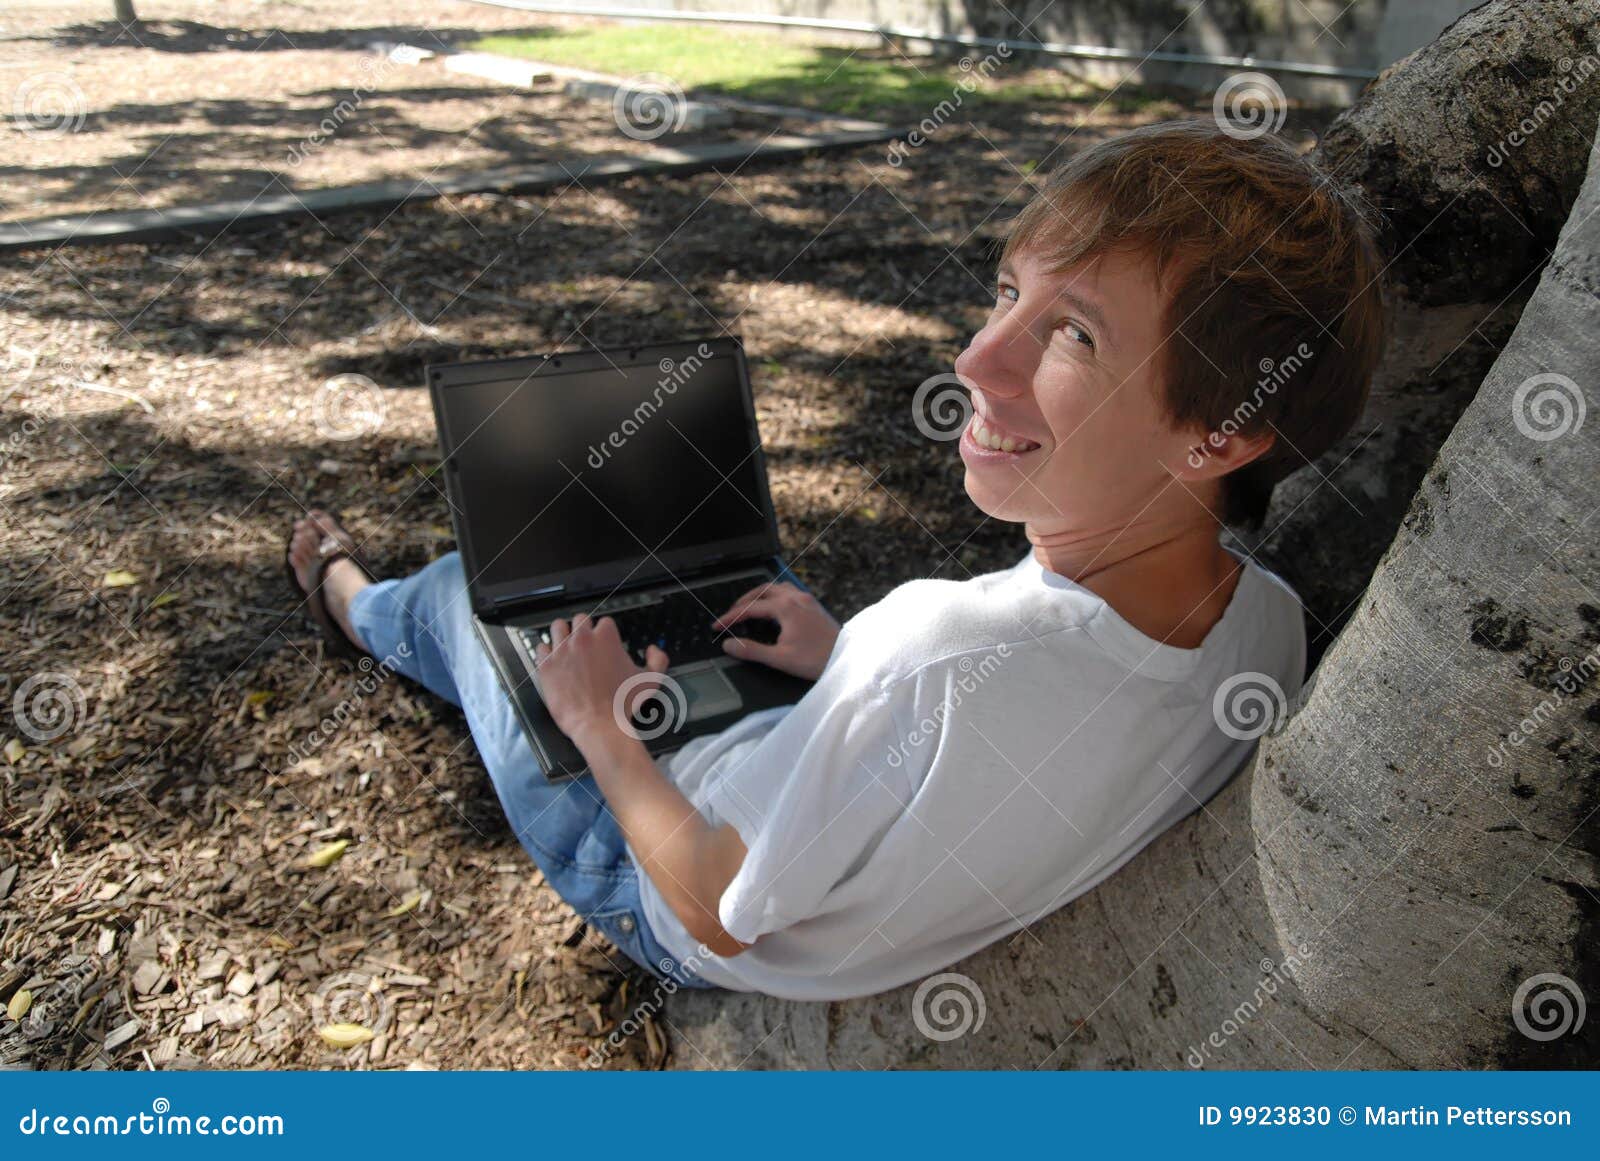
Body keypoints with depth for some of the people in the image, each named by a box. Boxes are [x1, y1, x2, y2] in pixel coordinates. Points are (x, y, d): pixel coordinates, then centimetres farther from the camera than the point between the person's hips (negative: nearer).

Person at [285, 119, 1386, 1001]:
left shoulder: (943, 654, -45)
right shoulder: (1275, 623, -22)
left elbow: (719, 915, -28)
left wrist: (601, 726, -12)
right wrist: (852, 660, 3)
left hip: (672, 913, -5)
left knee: (466, 587, 14)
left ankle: (350, 596, 51)